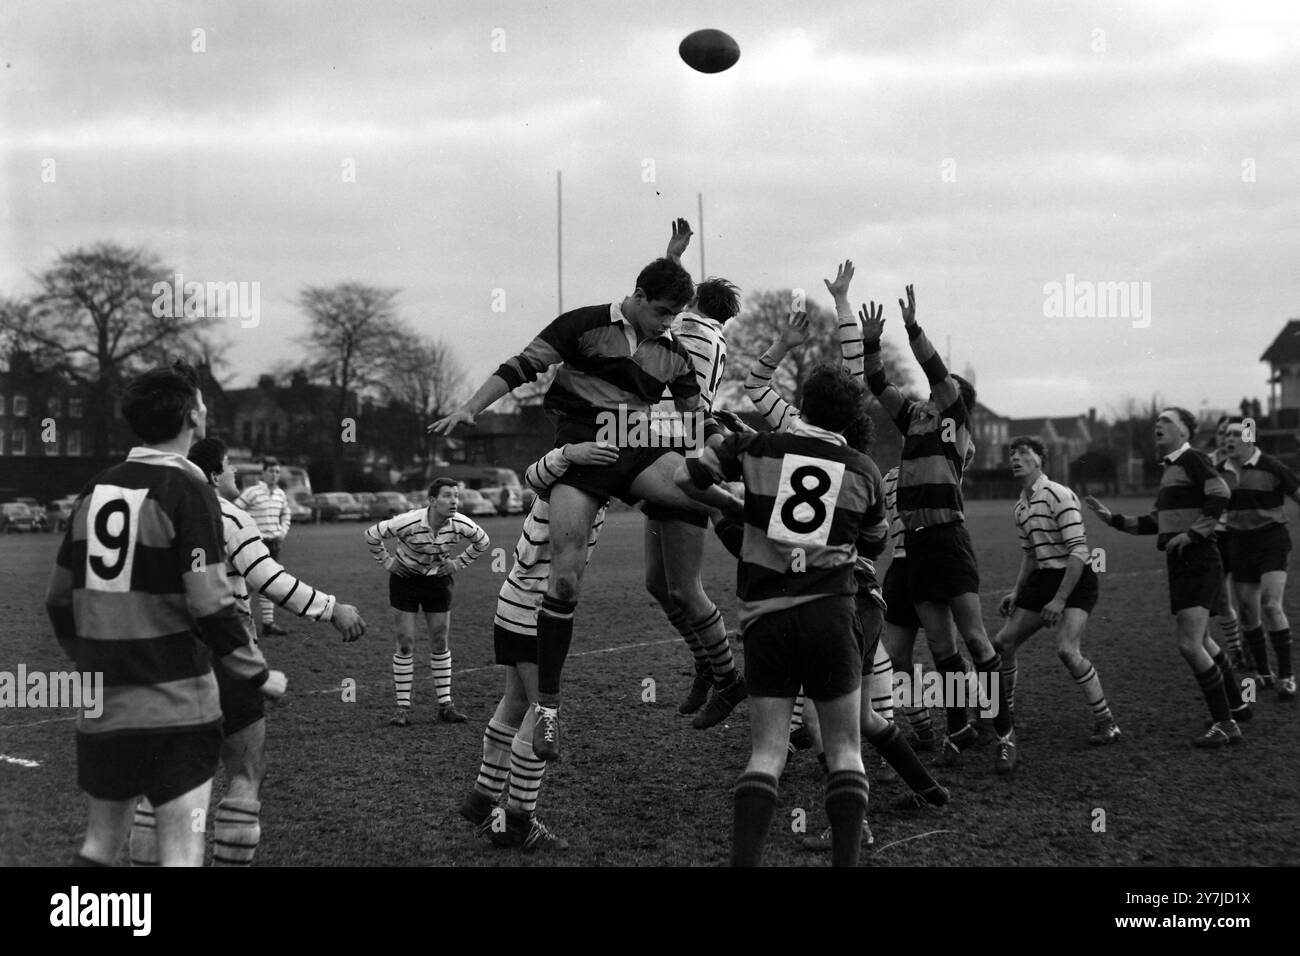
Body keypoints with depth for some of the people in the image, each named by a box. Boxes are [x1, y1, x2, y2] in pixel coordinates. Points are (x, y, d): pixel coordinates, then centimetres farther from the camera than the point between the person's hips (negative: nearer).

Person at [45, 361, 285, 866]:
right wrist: (258, 673, -5)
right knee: (181, 852, -2)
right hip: (174, 705, -6)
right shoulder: (187, 489, -12)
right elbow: (209, 604, -17)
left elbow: (59, 598, 11)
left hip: (103, 706, 6)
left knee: (99, 845, 18)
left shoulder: (96, 489, 7)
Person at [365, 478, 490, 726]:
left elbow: (482, 541, 5)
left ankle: (445, 705, 13)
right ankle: (402, 708, 3)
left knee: (441, 643, 4)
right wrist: (386, 561, -9)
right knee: (405, 643, -5)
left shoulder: (461, 524, -18)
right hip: (405, 579, -3)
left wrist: (458, 563, -1)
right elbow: (372, 534, -13)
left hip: (438, 579, 3)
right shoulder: (408, 523, -28)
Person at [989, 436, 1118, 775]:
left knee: (1067, 649, -26)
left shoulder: (1059, 496, -16)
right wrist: (1016, 591, 11)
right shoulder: (1021, 506, 11)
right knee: (1003, 644, 1)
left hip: (1076, 580, -8)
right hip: (1043, 579, 8)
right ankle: (1003, 719, 18)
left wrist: (1059, 600, -23)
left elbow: (1078, 551, -21)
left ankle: (1106, 723, -9)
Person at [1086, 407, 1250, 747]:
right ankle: (1236, 705, 38)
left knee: (1189, 645, -16)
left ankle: (1225, 725, -9)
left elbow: (1219, 495, -25)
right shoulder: (1170, 467, 18)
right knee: (1201, 641, 21)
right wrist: (1114, 519, 19)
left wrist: (1193, 533, -27)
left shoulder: (1193, 459, -10)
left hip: (1198, 564, -10)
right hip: (1180, 566, 10)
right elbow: (1158, 522, 25)